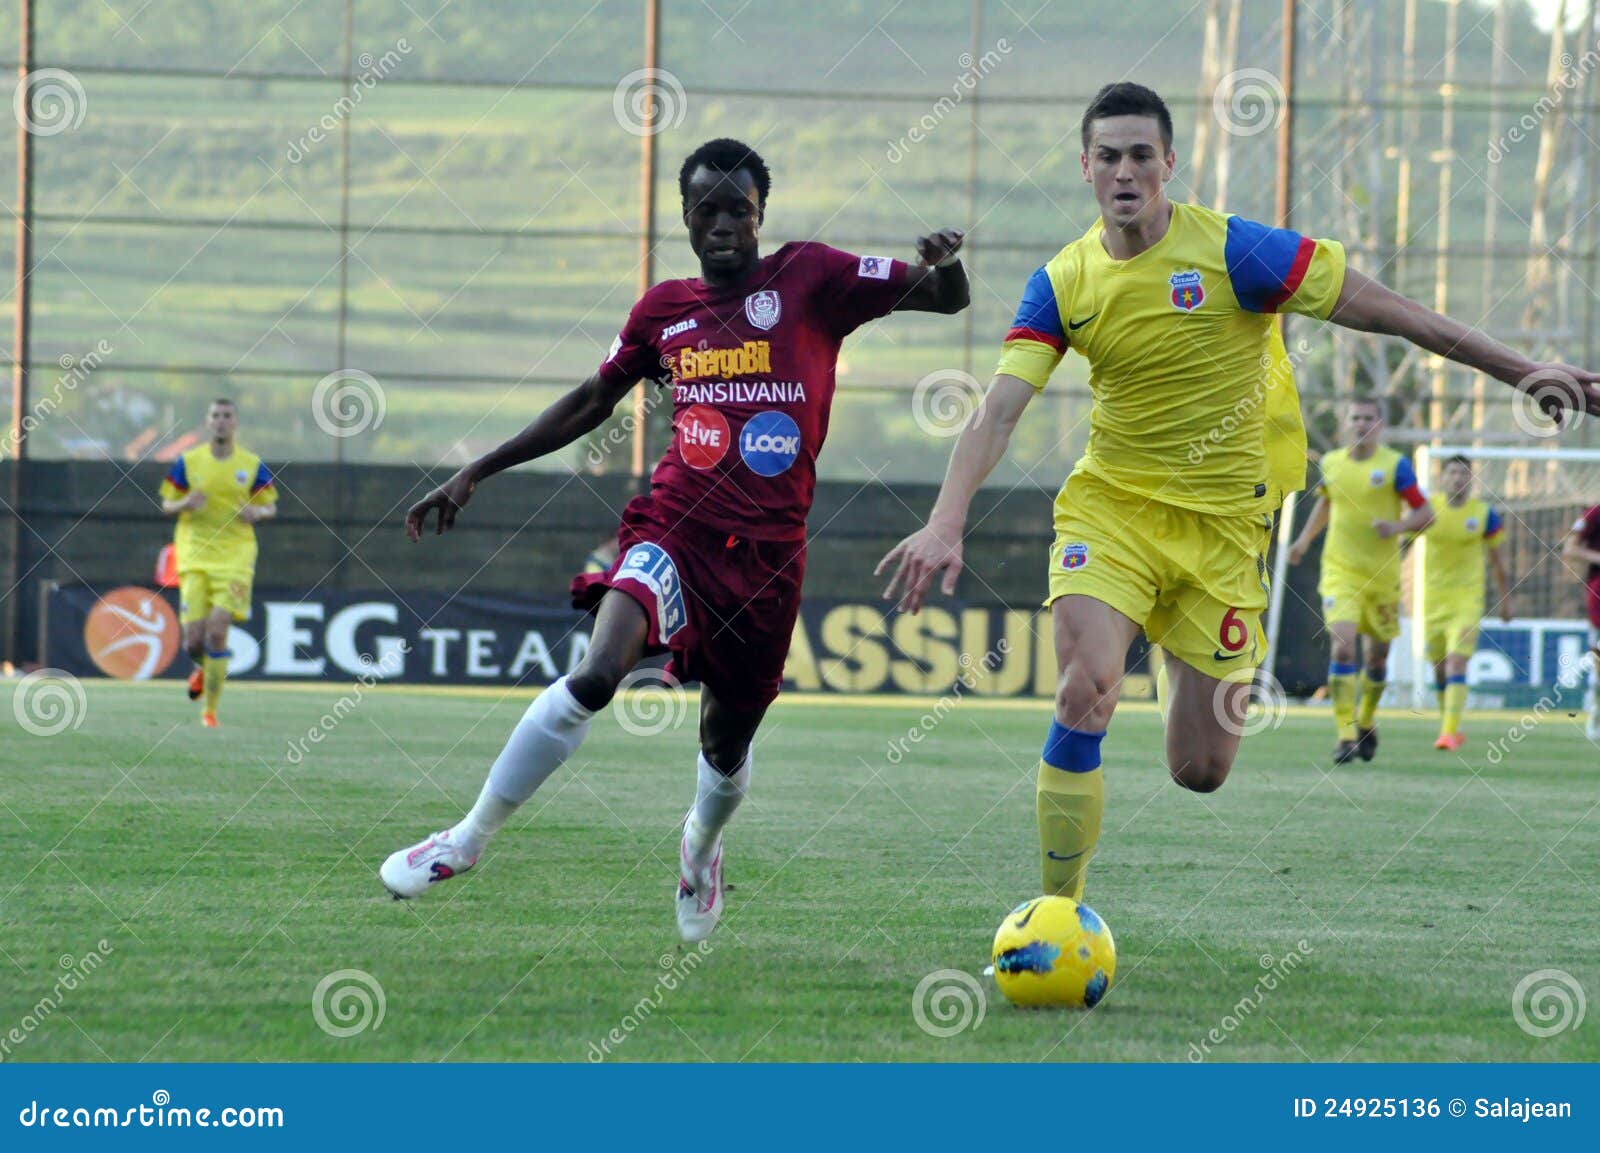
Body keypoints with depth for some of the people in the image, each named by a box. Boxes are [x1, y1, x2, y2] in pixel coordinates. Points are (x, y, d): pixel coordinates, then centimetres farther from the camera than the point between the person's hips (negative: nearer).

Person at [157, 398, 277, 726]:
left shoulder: (252, 465, 3)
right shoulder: (188, 462, 3)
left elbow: (270, 506, 11)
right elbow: (167, 505, 9)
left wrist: (258, 512, -12)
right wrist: (185, 504, -14)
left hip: (235, 557, -1)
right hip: (194, 556, 1)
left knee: (218, 633, -15)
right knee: (194, 640, -6)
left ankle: (210, 708, -4)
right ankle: (203, 668, 32)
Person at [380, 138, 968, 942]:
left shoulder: (810, 278, 2)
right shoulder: (664, 309, 10)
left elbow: (947, 300, 1)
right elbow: (592, 403, 23)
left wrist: (944, 266, -24)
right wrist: (475, 473, 23)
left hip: (766, 547, 0)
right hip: (675, 525, 0)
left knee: (728, 739, 11)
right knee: (595, 676, -24)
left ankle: (700, 848, 47)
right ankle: (466, 842, -16)